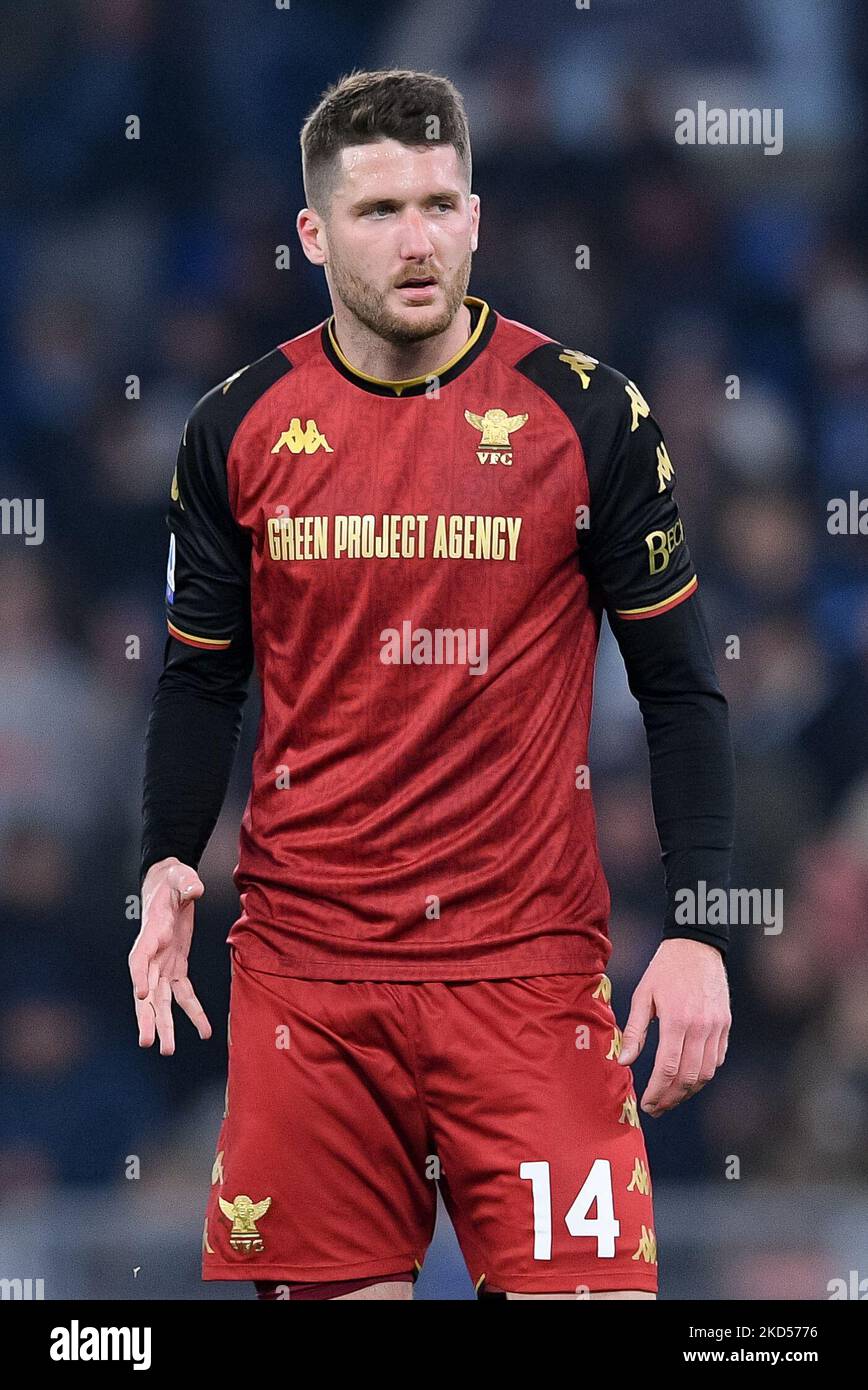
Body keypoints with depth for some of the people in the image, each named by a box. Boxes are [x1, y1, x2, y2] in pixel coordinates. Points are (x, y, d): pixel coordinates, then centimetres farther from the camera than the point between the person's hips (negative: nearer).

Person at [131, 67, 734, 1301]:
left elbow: (680, 686, 2)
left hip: (528, 956, -2)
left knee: (581, 1285, -11)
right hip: (305, 957, 2)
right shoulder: (239, 430, 3)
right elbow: (201, 677, 14)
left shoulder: (588, 413, -2)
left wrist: (698, 933, -6)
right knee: (328, 1286, 3)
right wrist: (167, 866, -3)